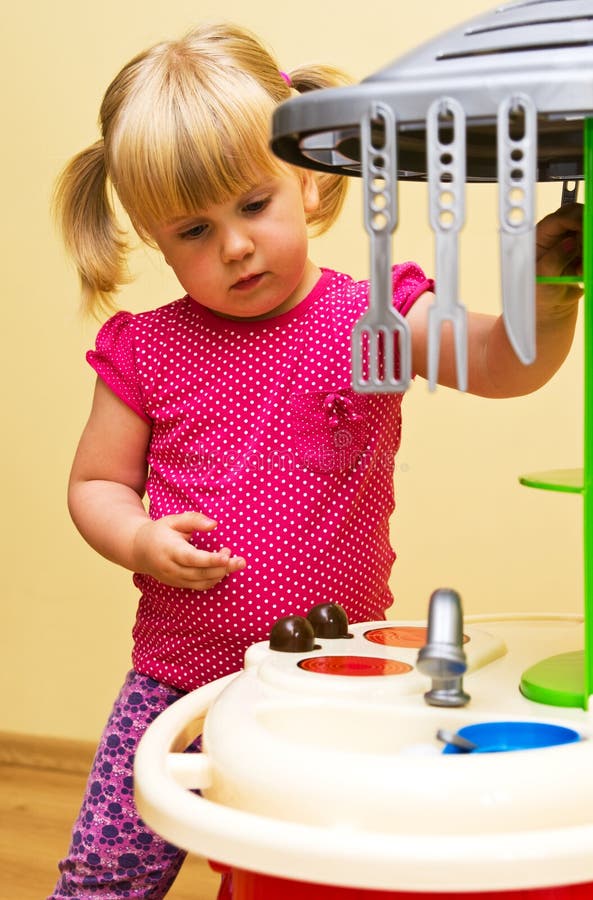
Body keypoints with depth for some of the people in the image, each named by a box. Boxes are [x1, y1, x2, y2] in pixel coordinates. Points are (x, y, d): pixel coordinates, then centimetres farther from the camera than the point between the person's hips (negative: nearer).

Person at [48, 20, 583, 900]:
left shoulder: (370, 317, -6)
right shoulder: (150, 349, -2)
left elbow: (500, 363, -18)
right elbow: (95, 483, 7)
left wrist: (548, 298, -39)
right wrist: (141, 542, -13)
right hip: (180, 679, 1)